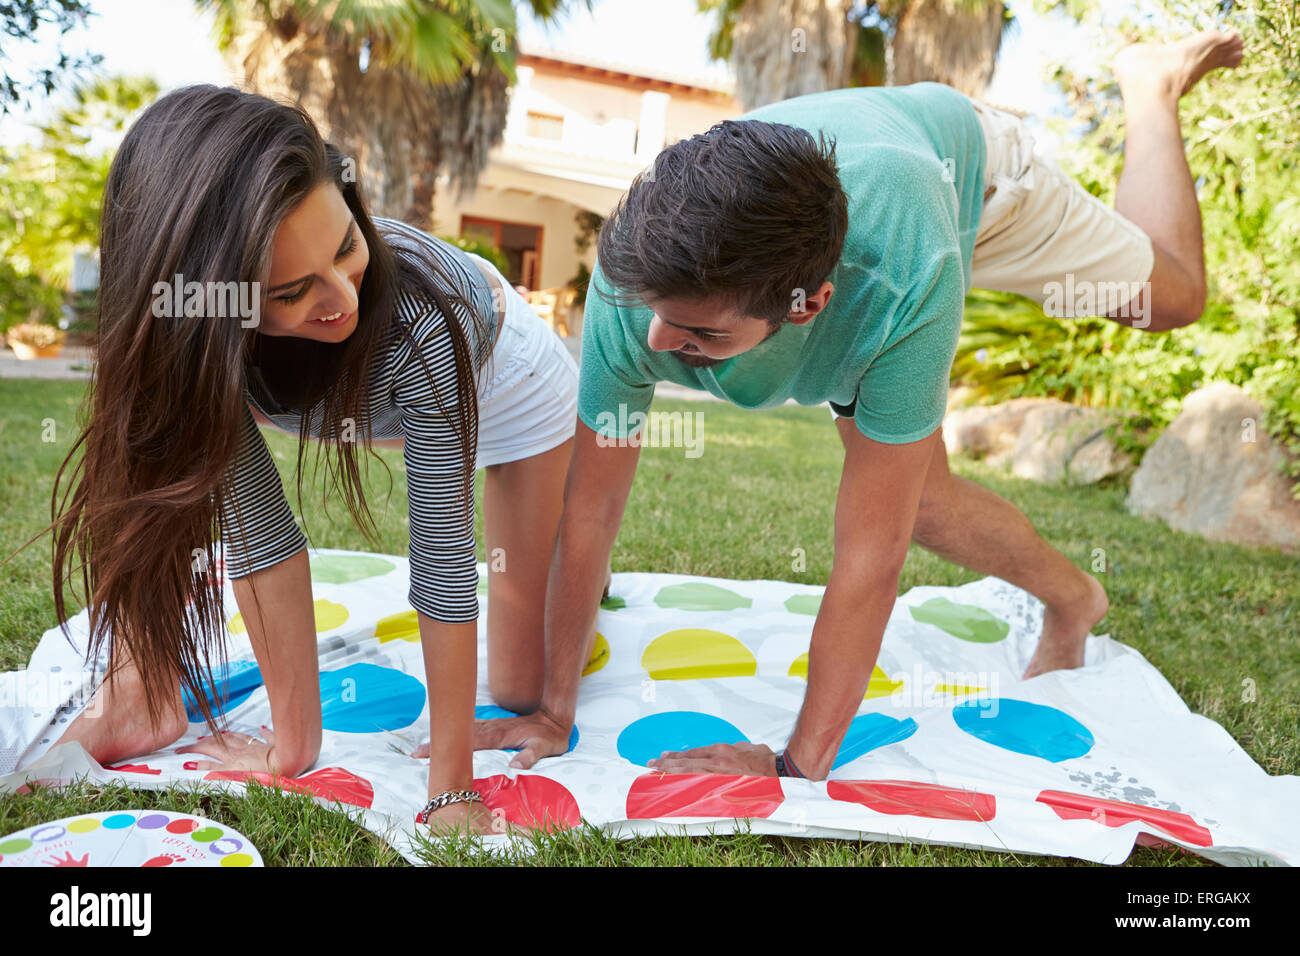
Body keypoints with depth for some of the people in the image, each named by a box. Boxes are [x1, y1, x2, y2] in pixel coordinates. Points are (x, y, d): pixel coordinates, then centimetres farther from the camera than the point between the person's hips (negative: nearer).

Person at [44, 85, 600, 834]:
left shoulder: (418, 310, -43)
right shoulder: (192, 329, -32)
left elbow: (443, 547, -38)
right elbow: (256, 518, -29)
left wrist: (452, 792, -32)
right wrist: (288, 741, -29)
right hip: (378, 399, 3)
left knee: (521, 693, 0)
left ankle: (577, 555, 29)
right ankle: (148, 689, -7)